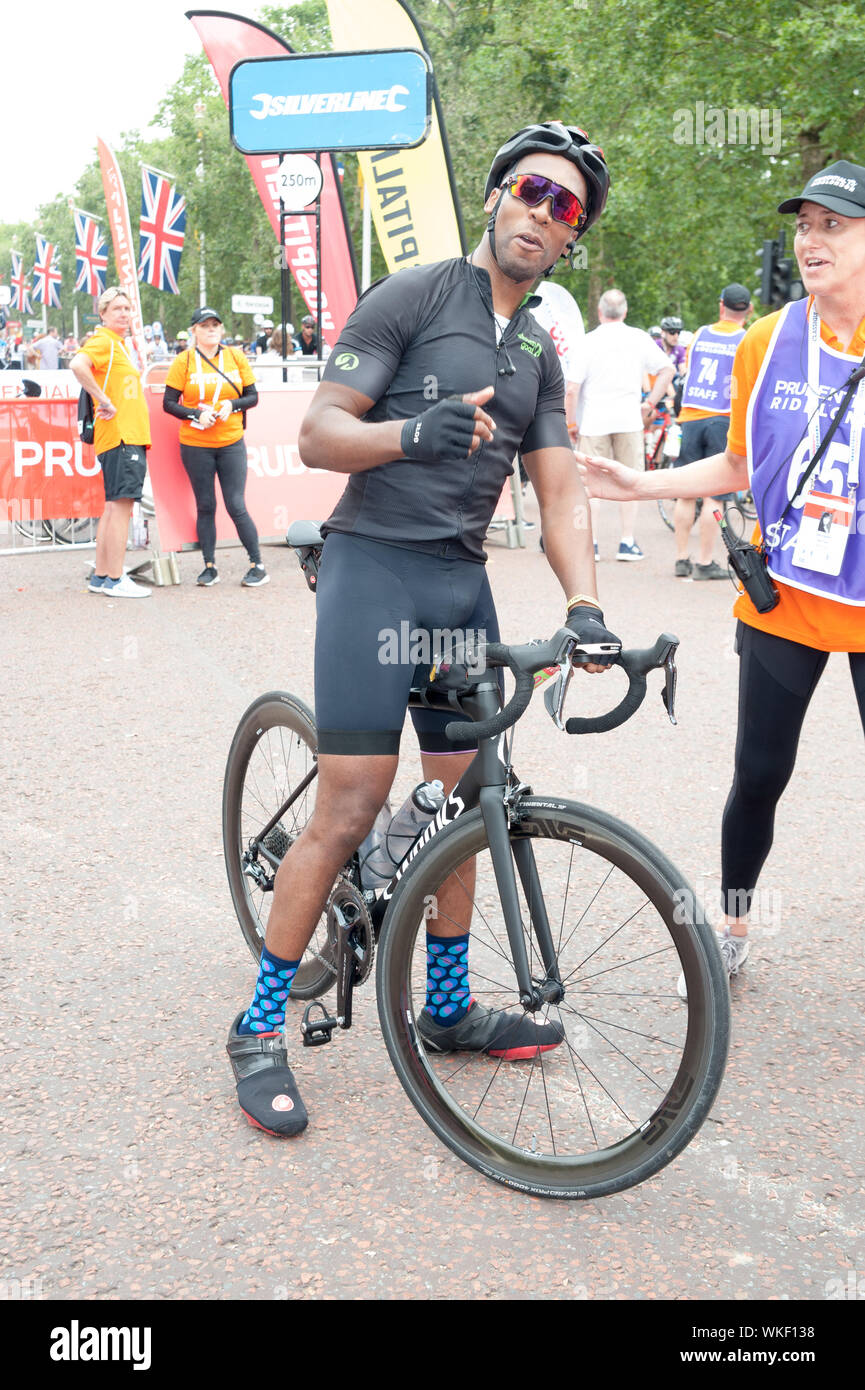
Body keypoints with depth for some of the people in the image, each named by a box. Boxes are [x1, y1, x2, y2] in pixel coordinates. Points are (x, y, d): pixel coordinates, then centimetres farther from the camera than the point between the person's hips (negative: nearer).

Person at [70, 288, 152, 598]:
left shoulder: (119, 344, 22)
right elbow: (78, 364, -27)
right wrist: (104, 400, -23)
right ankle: (114, 580, -8)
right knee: (121, 503, -10)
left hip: (130, 435, 10)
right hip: (120, 435, -10)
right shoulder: (103, 340, -9)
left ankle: (101, 576, 17)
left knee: (115, 506, 12)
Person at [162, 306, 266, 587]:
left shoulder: (236, 357, 5)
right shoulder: (184, 361, 0)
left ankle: (258, 565, 6)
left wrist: (232, 405, -11)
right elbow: (169, 403, 0)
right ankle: (209, 566, 14)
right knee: (205, 507, 4)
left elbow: (252, 396, 9)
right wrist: (196, 415, -15)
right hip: (195, 445, 0)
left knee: (236, 506, -4)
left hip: (231, 443, 0)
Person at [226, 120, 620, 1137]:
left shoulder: (541, 353, 16)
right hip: (373, 568, -6)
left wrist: (584, 605, -8)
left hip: (463, 584, 7)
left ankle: (449, 1008, 26)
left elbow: (559, 494, 8)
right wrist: (411, 431, -31)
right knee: (349, 812, -10)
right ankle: (258, 1029, 4)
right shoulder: (412, 295, -4)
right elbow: (317, 433, -10)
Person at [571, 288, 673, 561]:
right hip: (629, 418, 2)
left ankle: (589, 542, 3)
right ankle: (627, 542, 8)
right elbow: (666, 370, 4)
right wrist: (649, 403, 9)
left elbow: (572, 386, -6)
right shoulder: (639, 338, 3)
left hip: (594, 419, -2)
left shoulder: (588, 341, -5)